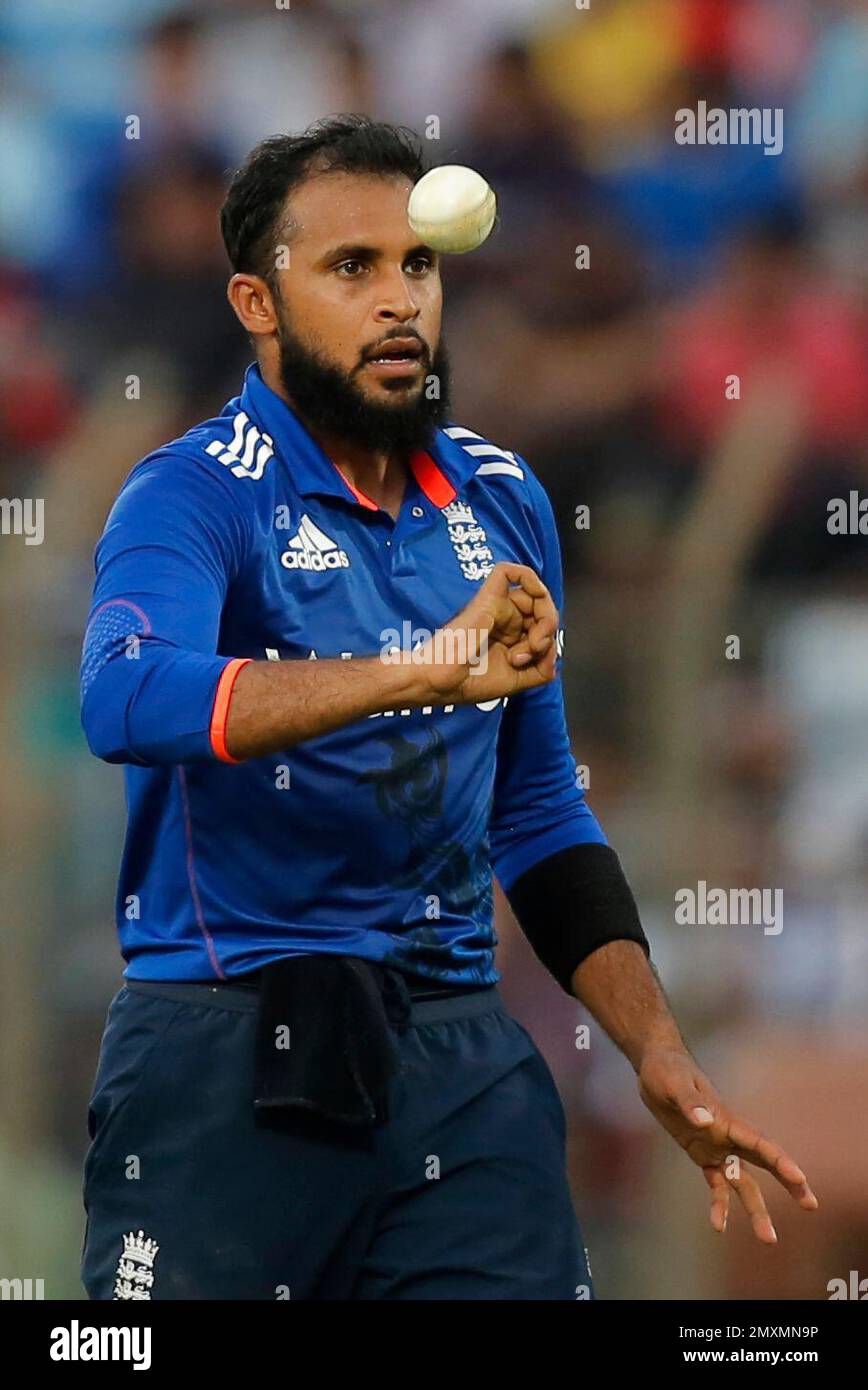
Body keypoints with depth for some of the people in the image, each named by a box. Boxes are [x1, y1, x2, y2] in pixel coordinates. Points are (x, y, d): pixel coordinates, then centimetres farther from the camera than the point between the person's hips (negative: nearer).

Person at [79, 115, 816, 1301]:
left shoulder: (502, 502, 11)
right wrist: (423, 672, -39)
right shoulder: (196, 495, -8)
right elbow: (127, 698, -30)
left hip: (458, 1052, 5)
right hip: (228, 1056, -4)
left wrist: (658, 1054, 9)